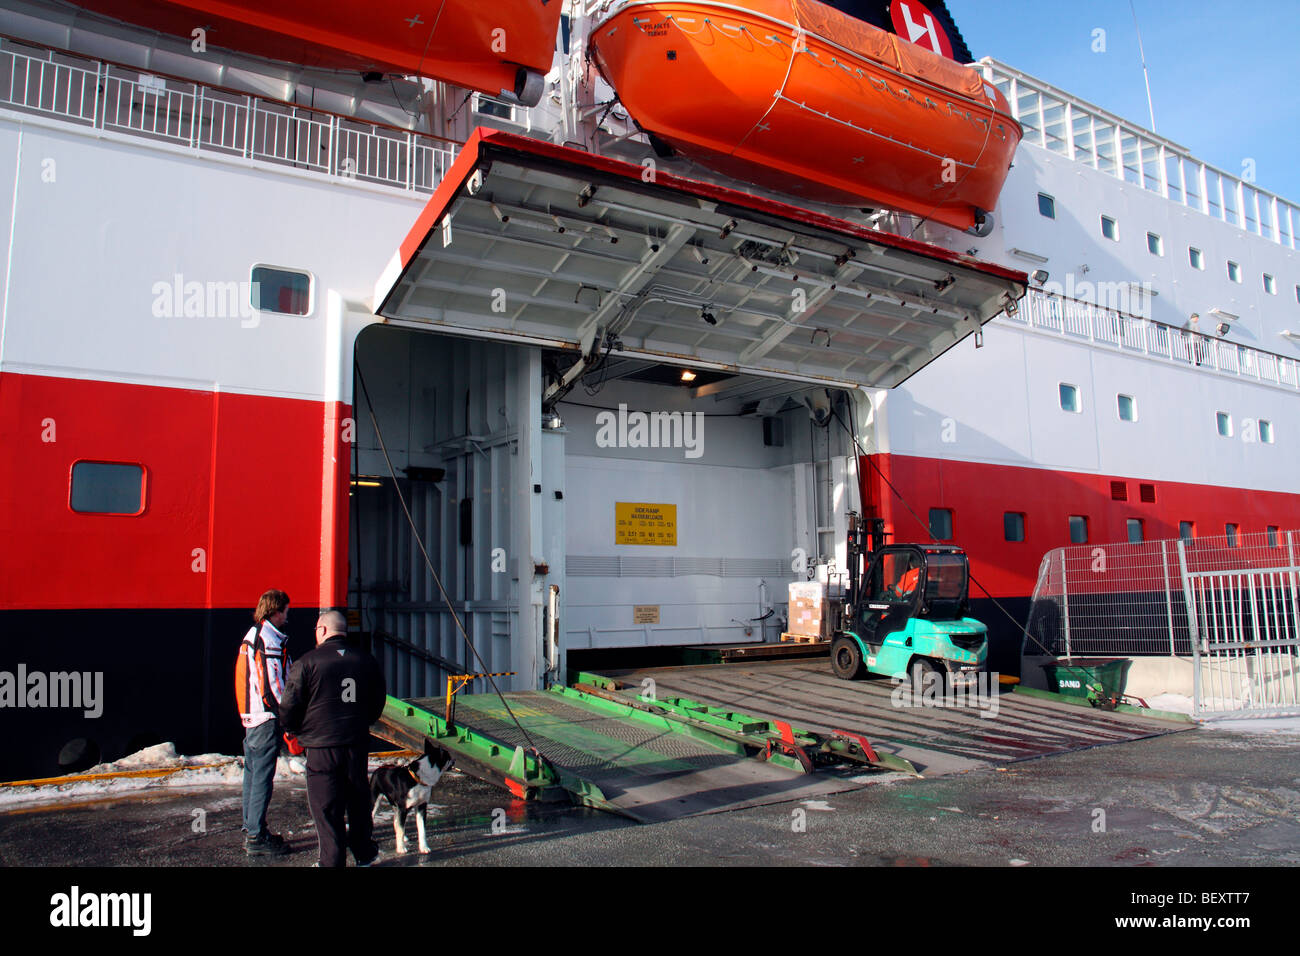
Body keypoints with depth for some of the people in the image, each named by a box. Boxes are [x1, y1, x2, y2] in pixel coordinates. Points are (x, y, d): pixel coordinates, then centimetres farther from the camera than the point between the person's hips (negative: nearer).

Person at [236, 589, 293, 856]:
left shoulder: (251, 636, 14)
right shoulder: (270, 639, -16)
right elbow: (275, 684, -19)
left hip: (250, 716, 10)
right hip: (267, 718, -10)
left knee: (253, 774, 16)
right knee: (263, 777, -5)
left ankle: (251, 830, 26)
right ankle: (256, 838, 0)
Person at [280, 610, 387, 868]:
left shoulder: (308, 662, -9)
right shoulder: (366, 661, 4)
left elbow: (289, 705, -7)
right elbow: (377, 703, 13)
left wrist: (295, 730, 12)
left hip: (321, 746, -4)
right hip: (357, 743, 4)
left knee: (326, 807, 6)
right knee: (358, 800, 18)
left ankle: (332, 861, 9)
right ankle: (363, 853, 31)